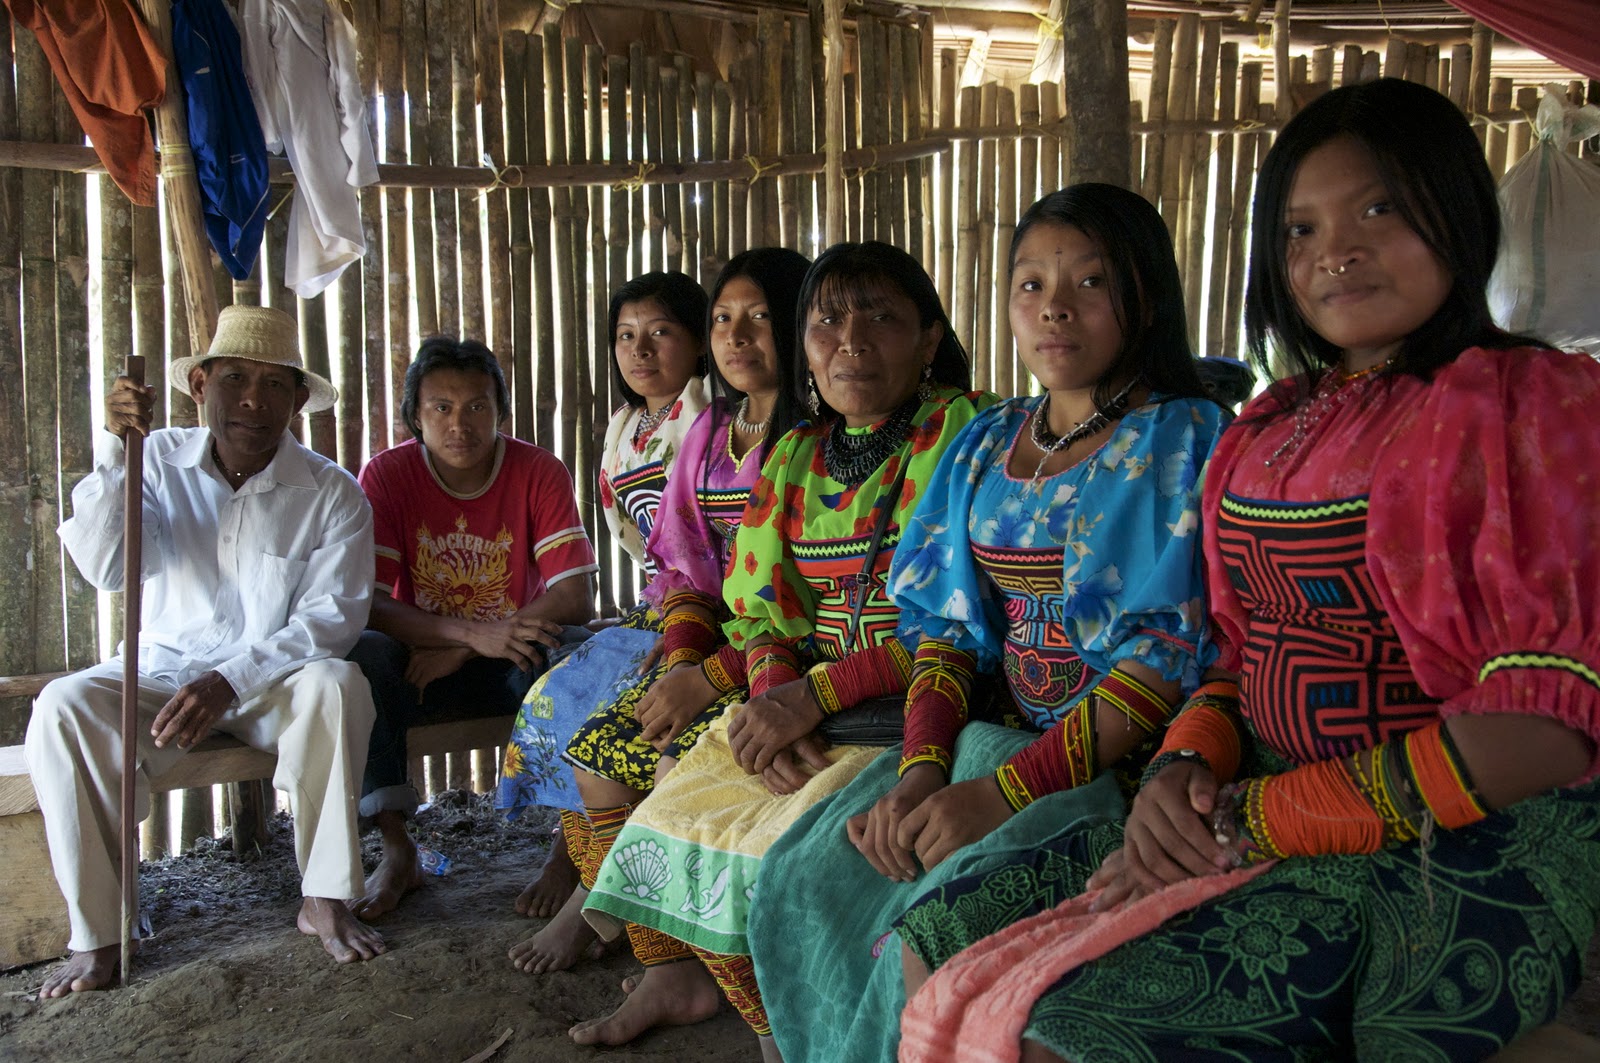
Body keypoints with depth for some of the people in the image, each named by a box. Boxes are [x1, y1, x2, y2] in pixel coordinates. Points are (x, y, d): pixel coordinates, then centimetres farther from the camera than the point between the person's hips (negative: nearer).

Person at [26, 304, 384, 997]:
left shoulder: (332, 494, -7)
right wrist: (114, 452, -26)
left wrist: (231, 679, -27)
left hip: (276, 683, -2)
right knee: (61, 706, -25)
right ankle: (97, 934, -17)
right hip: (164, 671, 2)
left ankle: (324, 901, -20)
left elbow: (333, 616, -14)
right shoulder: (159, 461, -1)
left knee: (335, 682, -33)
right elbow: (103, 570, -14)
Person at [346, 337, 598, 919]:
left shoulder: (539, 472, -10)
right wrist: (472, 633, -34)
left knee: (580, 652, -31)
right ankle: (398, 850, -19)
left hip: (513, 660, 0)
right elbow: (366, 603, -17)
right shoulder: (386, 474, -9)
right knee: (356, 656, -30)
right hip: (419, 657, 1)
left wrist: (460, 652, -23)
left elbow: (576, 597, -17)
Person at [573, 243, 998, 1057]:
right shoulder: (792, 456, 12)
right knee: (678, 790, -4)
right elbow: (761, 608, 9)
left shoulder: (966, 433, -9)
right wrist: (771, 695, -13)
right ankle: (682, 972, 20)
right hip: (803, 702, 7)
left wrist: (816, 693, -19)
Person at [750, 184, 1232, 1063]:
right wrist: (921, 767, -10)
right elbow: (947, 621, 9)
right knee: (805, 878, -12)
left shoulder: (1183, 439, -6)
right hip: (992, 735, 6)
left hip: (1122, 761, -5)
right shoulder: (985, 445, 13)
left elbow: (1174, 652, -14)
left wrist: (1004, 790, -21)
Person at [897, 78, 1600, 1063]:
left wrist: (1255, 819, -16)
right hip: (1245, 821, 7)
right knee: (939, 953, -7)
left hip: (1473, 850, -6)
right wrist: (1188, 765, -5)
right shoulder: (1270, 429, 15)